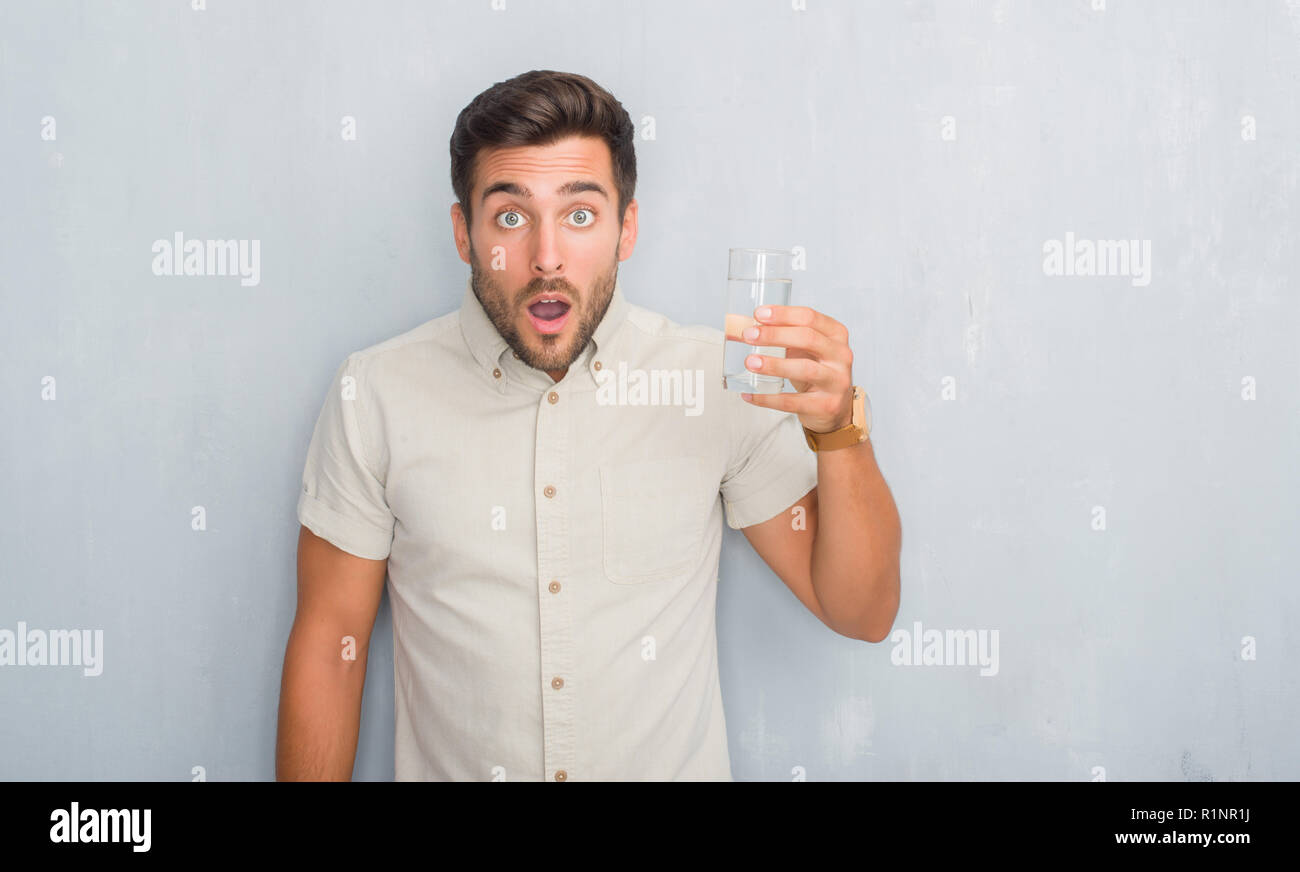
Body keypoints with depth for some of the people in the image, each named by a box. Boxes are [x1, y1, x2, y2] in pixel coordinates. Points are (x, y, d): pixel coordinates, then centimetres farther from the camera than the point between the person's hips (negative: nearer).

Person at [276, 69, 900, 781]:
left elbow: (862, 614, -5)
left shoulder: (714, 379, -7)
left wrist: (837, 425, -18)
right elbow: (328, 644, -1)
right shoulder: (375, 395, -6)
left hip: (679, 764, 1)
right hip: (447, 765, 0)